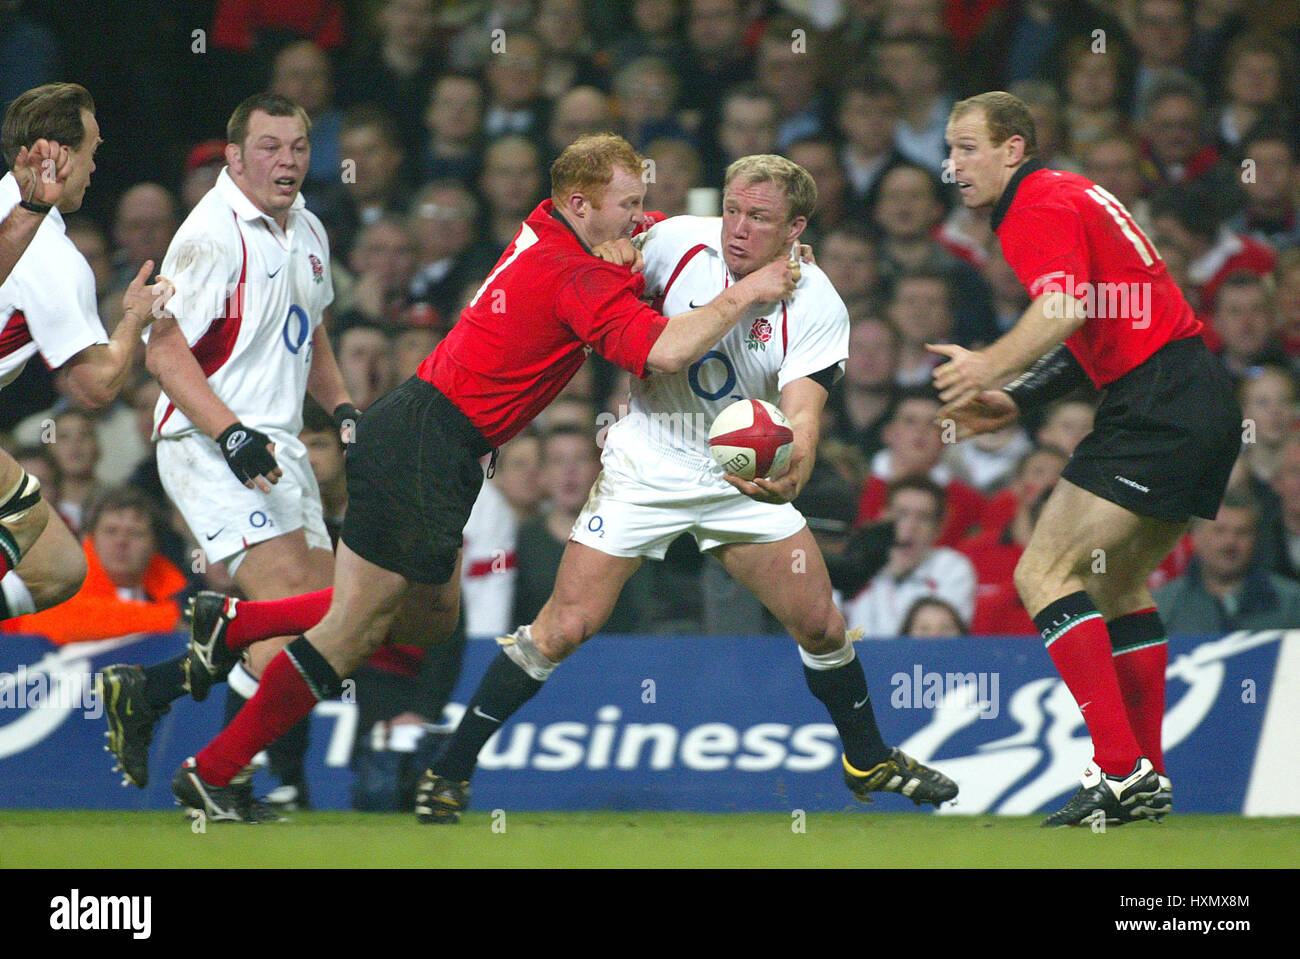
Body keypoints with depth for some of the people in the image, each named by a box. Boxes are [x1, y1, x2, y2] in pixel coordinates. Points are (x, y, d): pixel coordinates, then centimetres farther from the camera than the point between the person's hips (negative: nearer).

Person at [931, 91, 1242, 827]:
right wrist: (1014, 401, 17)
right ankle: (1147, 780, 19)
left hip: (1158, 411, -11)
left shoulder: (1037, 207, -8)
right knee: (1116, 583, 20)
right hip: (1203, 402, 11)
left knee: (1044, 574, -12)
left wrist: (993, 366, -36)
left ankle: (1121, 769, -18)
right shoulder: (1071, 195, 22)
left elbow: (1067, 303, -27)